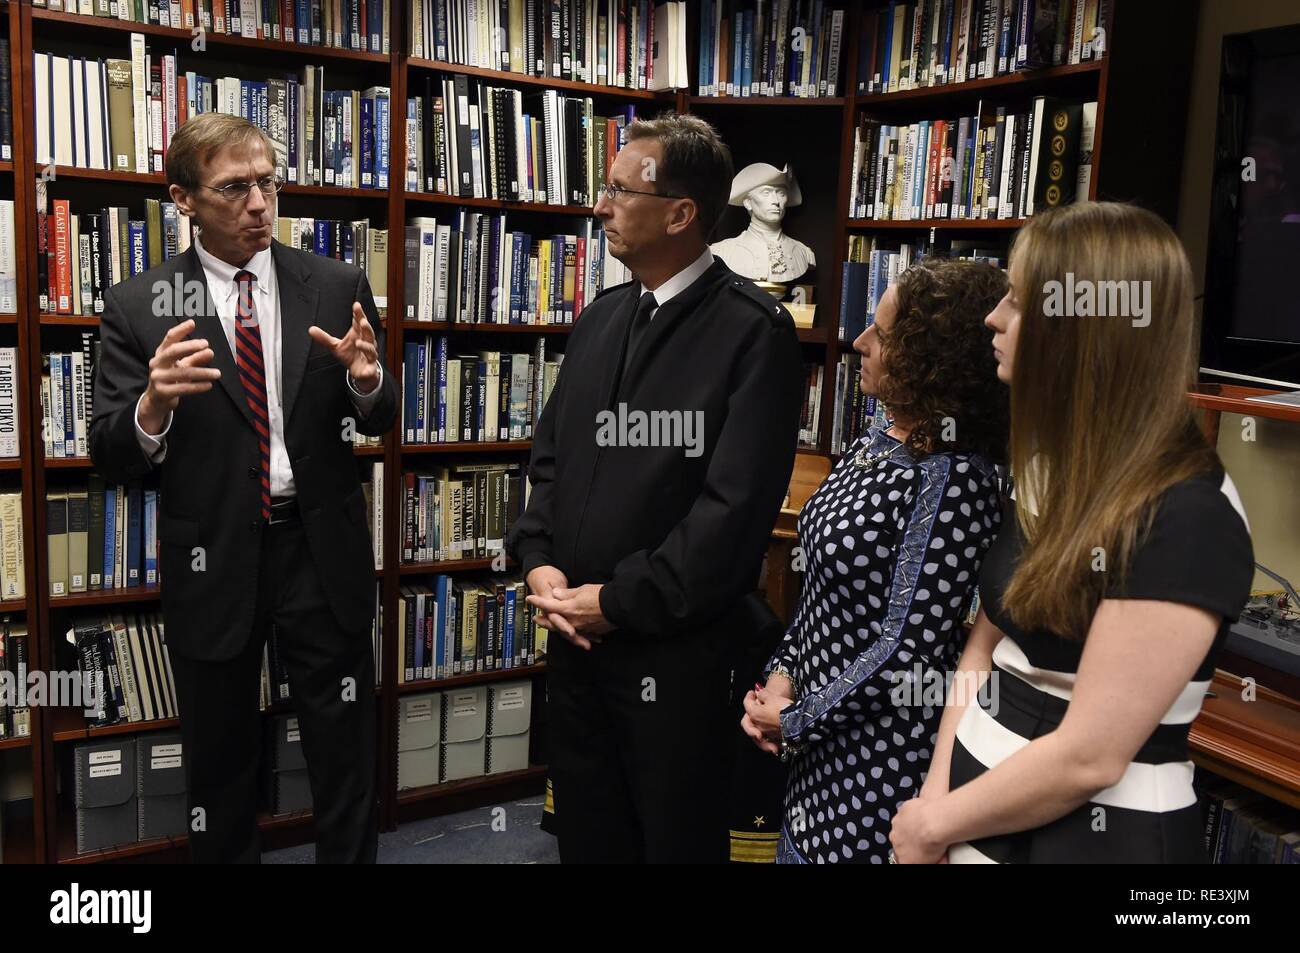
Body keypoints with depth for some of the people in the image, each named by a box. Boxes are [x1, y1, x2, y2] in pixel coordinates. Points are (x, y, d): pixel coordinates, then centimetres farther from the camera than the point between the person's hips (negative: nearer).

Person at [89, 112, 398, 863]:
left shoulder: (338, 287, -1)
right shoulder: (140, 306, -5)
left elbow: (380, 419, 3)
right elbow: (112, 458, -6)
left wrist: (367, 379, -21)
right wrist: (155, 402, -28)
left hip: (323, 550, 1)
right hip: (212, 560, 0)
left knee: (346, 751, 12)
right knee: (220, 759, 18)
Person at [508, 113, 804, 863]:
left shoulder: (755, 331, -14)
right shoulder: (601, 317, 9)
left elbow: (737, 504, -20)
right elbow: (552, 451, 13)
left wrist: (618, 601, -15)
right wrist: (538, 560, -3)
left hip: (675, 647, -6)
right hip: (575, 633, 7)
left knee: (675, 839, 13)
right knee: (586, 833, 21)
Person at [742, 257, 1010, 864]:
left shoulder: (952, 483, -23)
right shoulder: (872, 446, 3)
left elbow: (906, 651, -23)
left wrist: (796, 720, -13)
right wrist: (783, 674, 0)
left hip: (880, 758, -8)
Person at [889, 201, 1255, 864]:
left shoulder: (1187, 519, -22)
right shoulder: (1053, 466, 4)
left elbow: (1087, 758, -23)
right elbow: (987, 642, 6)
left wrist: (934, 825, -11)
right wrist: (936, 796, -5)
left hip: (1089, 833, -7)